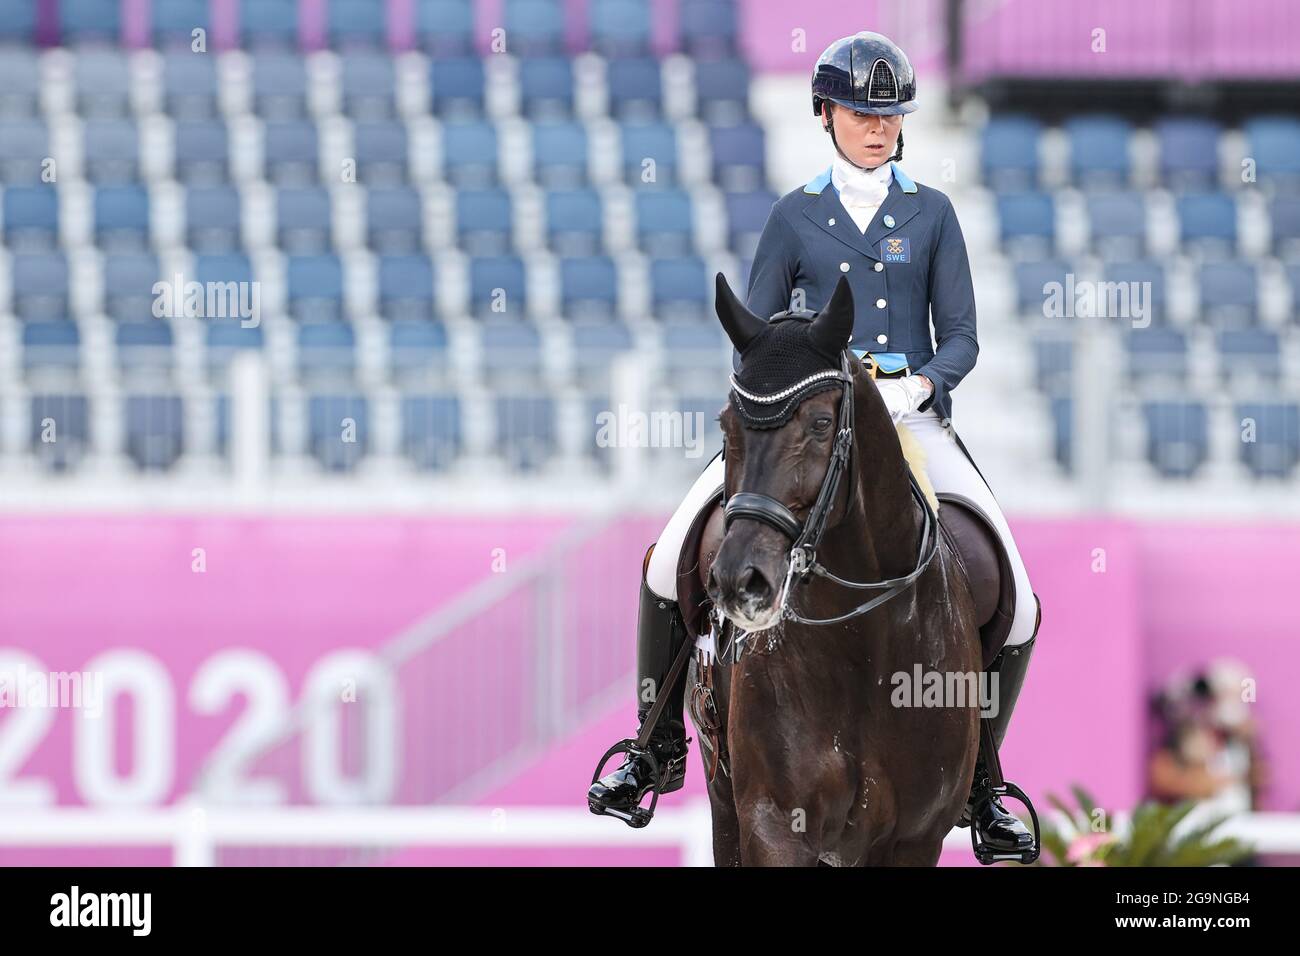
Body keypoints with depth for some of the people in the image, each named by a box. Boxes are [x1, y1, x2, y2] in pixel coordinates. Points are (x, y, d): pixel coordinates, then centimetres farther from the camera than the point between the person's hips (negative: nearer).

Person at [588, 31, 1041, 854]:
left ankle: (978, 783, 6)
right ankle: (660, 749, 1)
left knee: (1017, 605, -14)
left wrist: (915, 386, -14)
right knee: (671, 561, -18)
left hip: (911, 413, 0)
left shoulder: (932, 214, 9)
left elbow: (961, 339, 6)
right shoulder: (797, 217, 8)